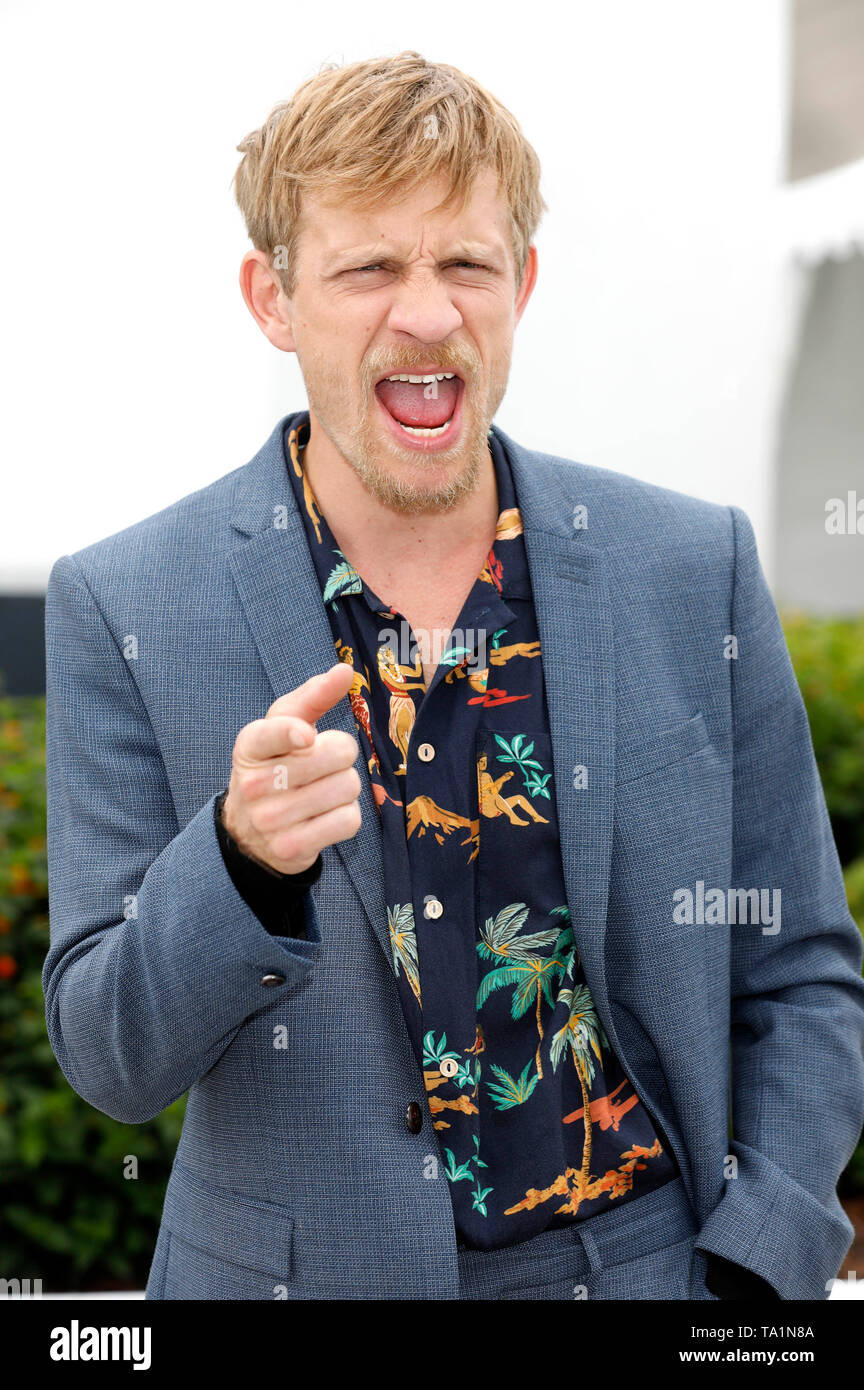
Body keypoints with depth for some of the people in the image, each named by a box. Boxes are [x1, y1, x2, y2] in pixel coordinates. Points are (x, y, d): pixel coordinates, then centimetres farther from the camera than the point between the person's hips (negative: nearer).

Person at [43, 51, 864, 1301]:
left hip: (649, 1259, 1)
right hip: (302, 1270, -1)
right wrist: (243, 862, -26)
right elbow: (110, 1061, -8)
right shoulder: (124, 609, -9)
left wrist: (750, 1271, -10)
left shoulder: (696, 571, -4)